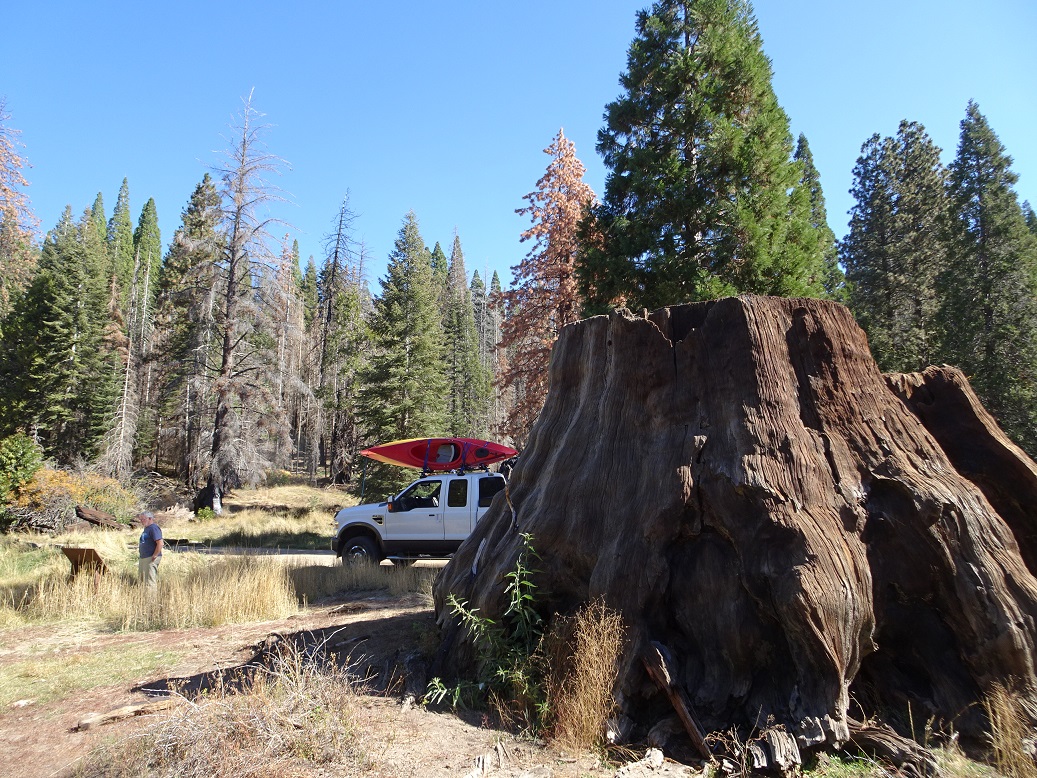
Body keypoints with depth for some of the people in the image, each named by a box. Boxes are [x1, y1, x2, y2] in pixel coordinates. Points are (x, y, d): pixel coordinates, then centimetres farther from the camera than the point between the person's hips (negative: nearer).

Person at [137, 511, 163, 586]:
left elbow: (160, 544, -23)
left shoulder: (154, 528, -15)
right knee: (142, 578, 16)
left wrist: (154, 556, -21)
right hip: (143, 558, 11)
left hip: (150, 558, -10)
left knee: (150, 580, -8)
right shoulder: (147, 528, 16)